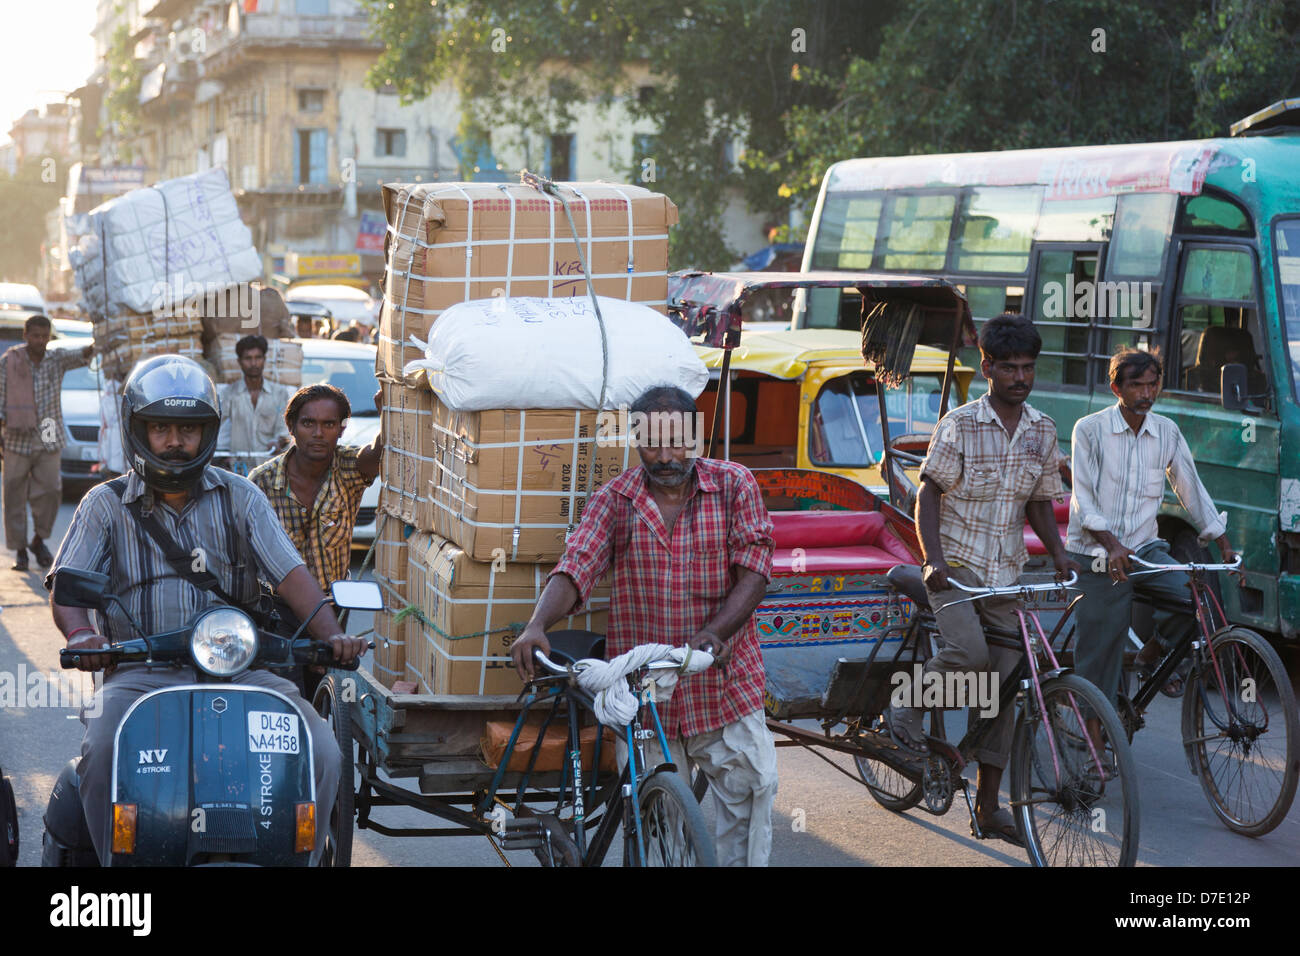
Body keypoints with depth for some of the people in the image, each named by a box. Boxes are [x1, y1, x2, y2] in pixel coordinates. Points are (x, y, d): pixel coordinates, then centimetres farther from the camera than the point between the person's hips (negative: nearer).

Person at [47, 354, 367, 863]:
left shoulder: (240, 497, 15)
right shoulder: (105, 505, 12)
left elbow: (290, 572, 6)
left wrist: (331, 634, -13)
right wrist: (81, 634, -23)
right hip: (139, 672, -1)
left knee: (320, 752, -21)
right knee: (103, 749, -33)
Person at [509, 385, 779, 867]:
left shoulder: (734, 485, 2)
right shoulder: (614, 499, 2)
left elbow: (754, 567, -5)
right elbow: (576, 566, -9)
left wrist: (716, 631, -20)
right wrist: (537, 625, -29)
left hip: (723, 677, 0)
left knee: (750, 789, -1)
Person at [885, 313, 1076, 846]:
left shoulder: (1042, 431, 7)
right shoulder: (959, 425, -7)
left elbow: (1040, 502, 16)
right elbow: (929, 494, -8)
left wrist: (1059, 554, -1)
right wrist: (934, 560, -20)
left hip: (1006, 575, 5)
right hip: (956, 566, -5)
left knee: (1002, 688, 2)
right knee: (969, 652, -30)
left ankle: (988, 804, 10)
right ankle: (908, 713, -3)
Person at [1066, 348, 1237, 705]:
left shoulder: (1167, 432, 7)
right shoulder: (1089, 430, -5)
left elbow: (1192, 489, 12)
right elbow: (1083, 500, -12)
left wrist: (1224, 545, 6)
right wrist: (1112, 545, -26)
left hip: (1145, 549, 4)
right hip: (1097, 557, -4)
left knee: (1198, 595, -19)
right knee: (1099, 661, -5)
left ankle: (1153, 655, 6)